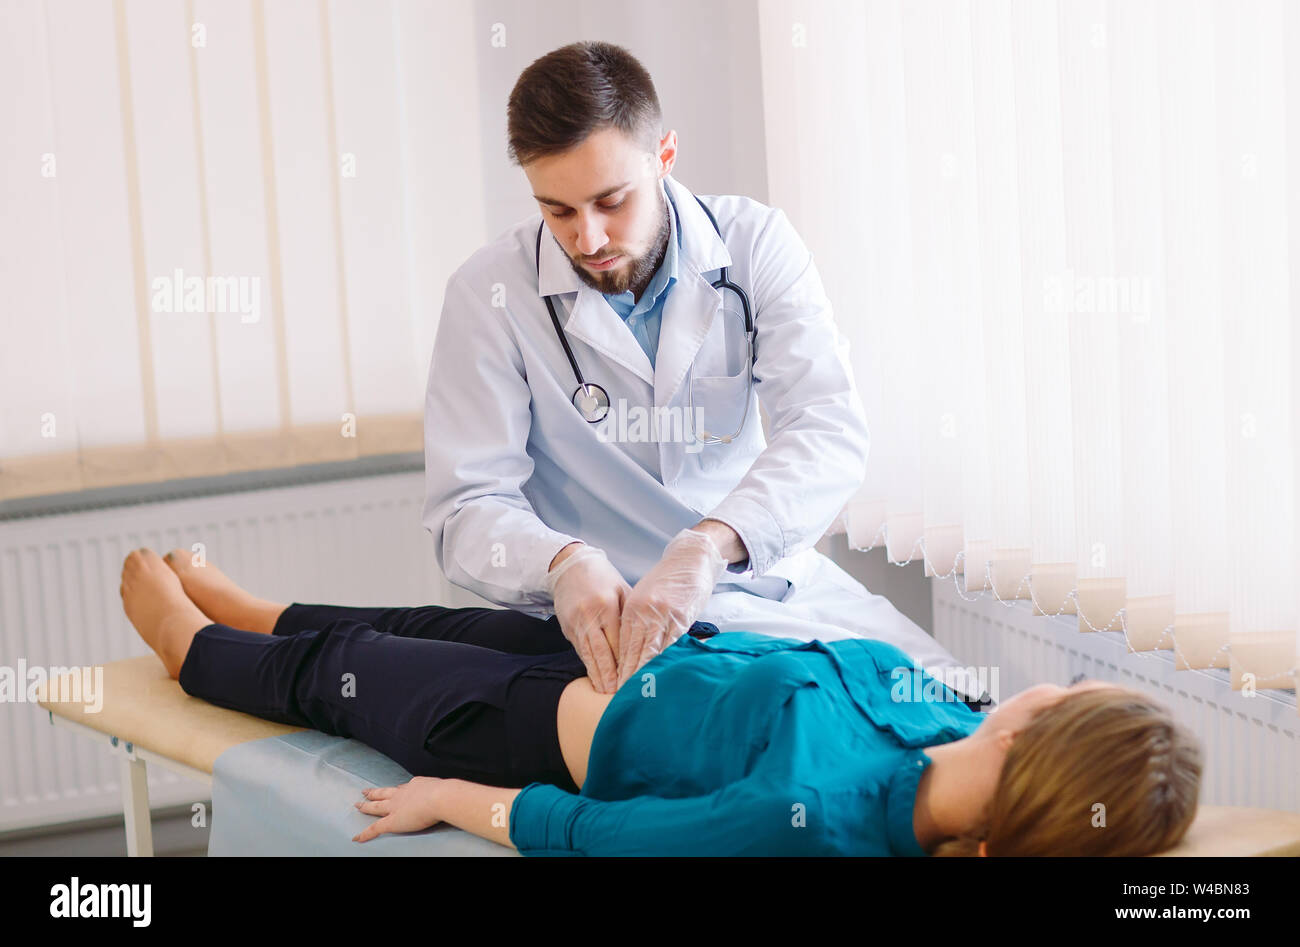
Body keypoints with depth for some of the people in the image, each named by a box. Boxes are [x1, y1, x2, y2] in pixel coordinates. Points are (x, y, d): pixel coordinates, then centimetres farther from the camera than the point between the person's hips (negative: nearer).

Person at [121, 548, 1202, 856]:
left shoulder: (813, 822, -48)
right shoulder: (951, 728, -27)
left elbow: (581, 835, -33)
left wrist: (446, 798, -18)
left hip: (541, 732, -7)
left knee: (332, 669, 22)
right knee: (428, 623, 31)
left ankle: (189, 640, 57)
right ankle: (244, 612, 64)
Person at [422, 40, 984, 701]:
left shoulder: (755, 244, -4)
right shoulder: (489, 294, -7)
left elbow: (830, 430, -18)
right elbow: (466, 510, -9)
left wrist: (706, 547, -37)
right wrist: (563, 564, -33)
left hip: (775, 582, 3)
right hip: (606, 617, -3)